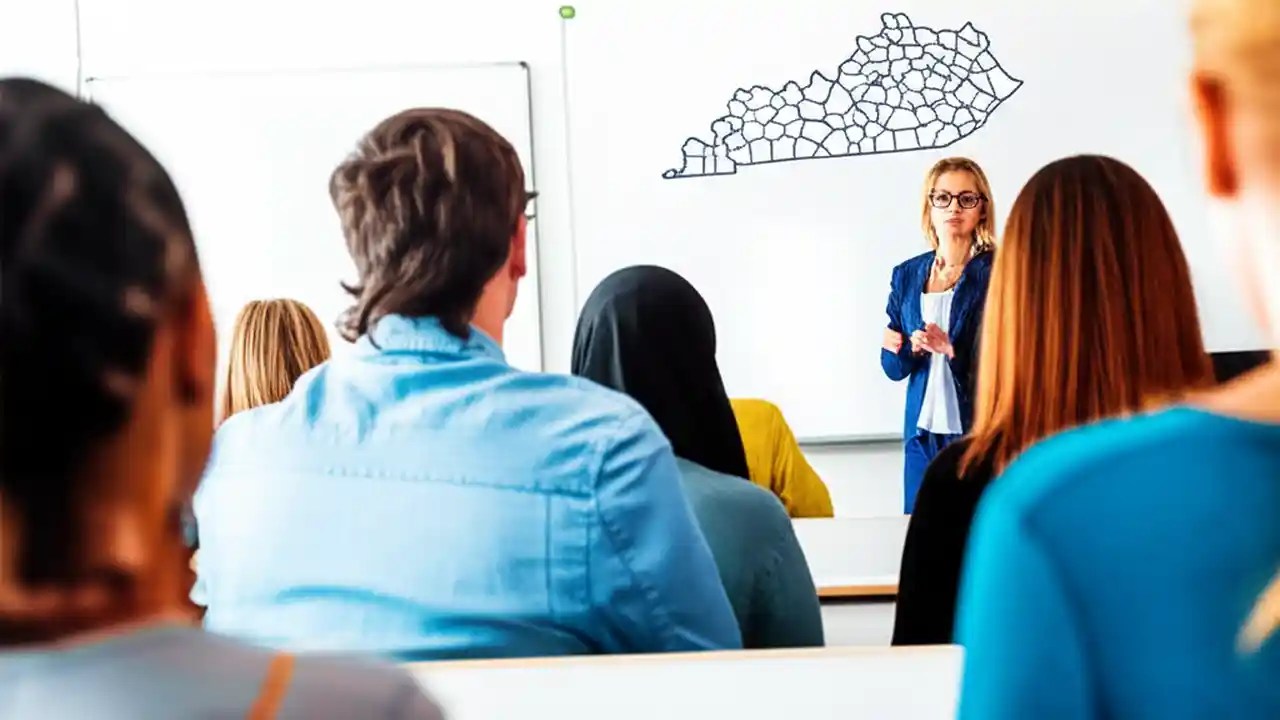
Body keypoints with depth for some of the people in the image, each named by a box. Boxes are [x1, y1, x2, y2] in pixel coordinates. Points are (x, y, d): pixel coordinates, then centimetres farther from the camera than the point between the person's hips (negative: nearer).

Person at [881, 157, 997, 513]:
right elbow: (894, 368, 11)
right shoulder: (906, 275, 9)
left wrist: (951, 349, -22)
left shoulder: (998, 271, -6)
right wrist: (907, 351, -10)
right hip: (922, 433, 5)